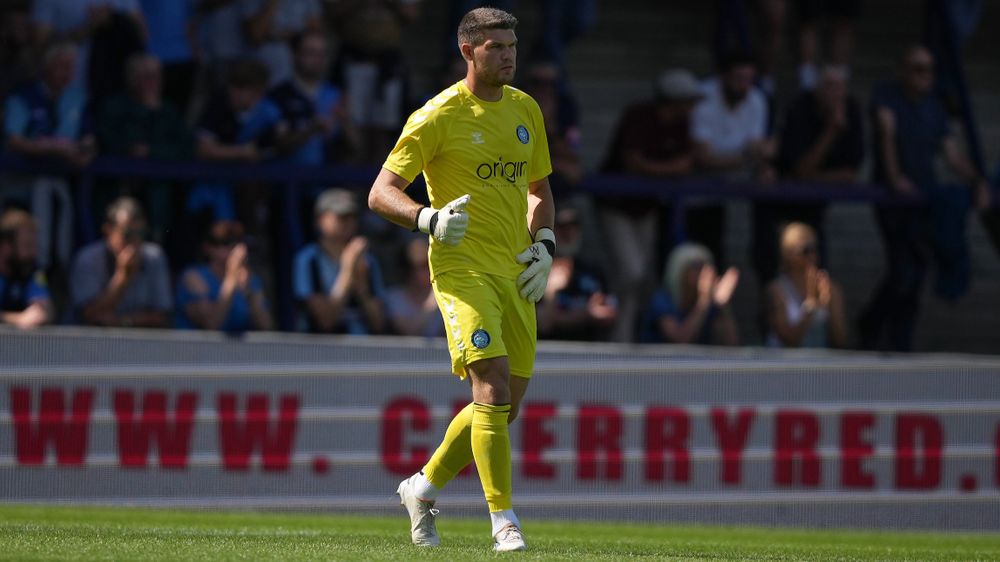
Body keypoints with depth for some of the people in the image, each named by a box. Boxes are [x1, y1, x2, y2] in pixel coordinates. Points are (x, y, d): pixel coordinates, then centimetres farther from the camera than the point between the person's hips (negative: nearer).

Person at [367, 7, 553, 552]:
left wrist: (544, 245, 8)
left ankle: (424, 487, 28)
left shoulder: (525, 110, 12)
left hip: (516, 274, 7)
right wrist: (429, 219, -28)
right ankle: (504, 522, -16)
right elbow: (381, 193, -9)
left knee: (504, 406, 8)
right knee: (493, 390, -19)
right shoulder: (438, 117, -8)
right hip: (462, 269, -7)